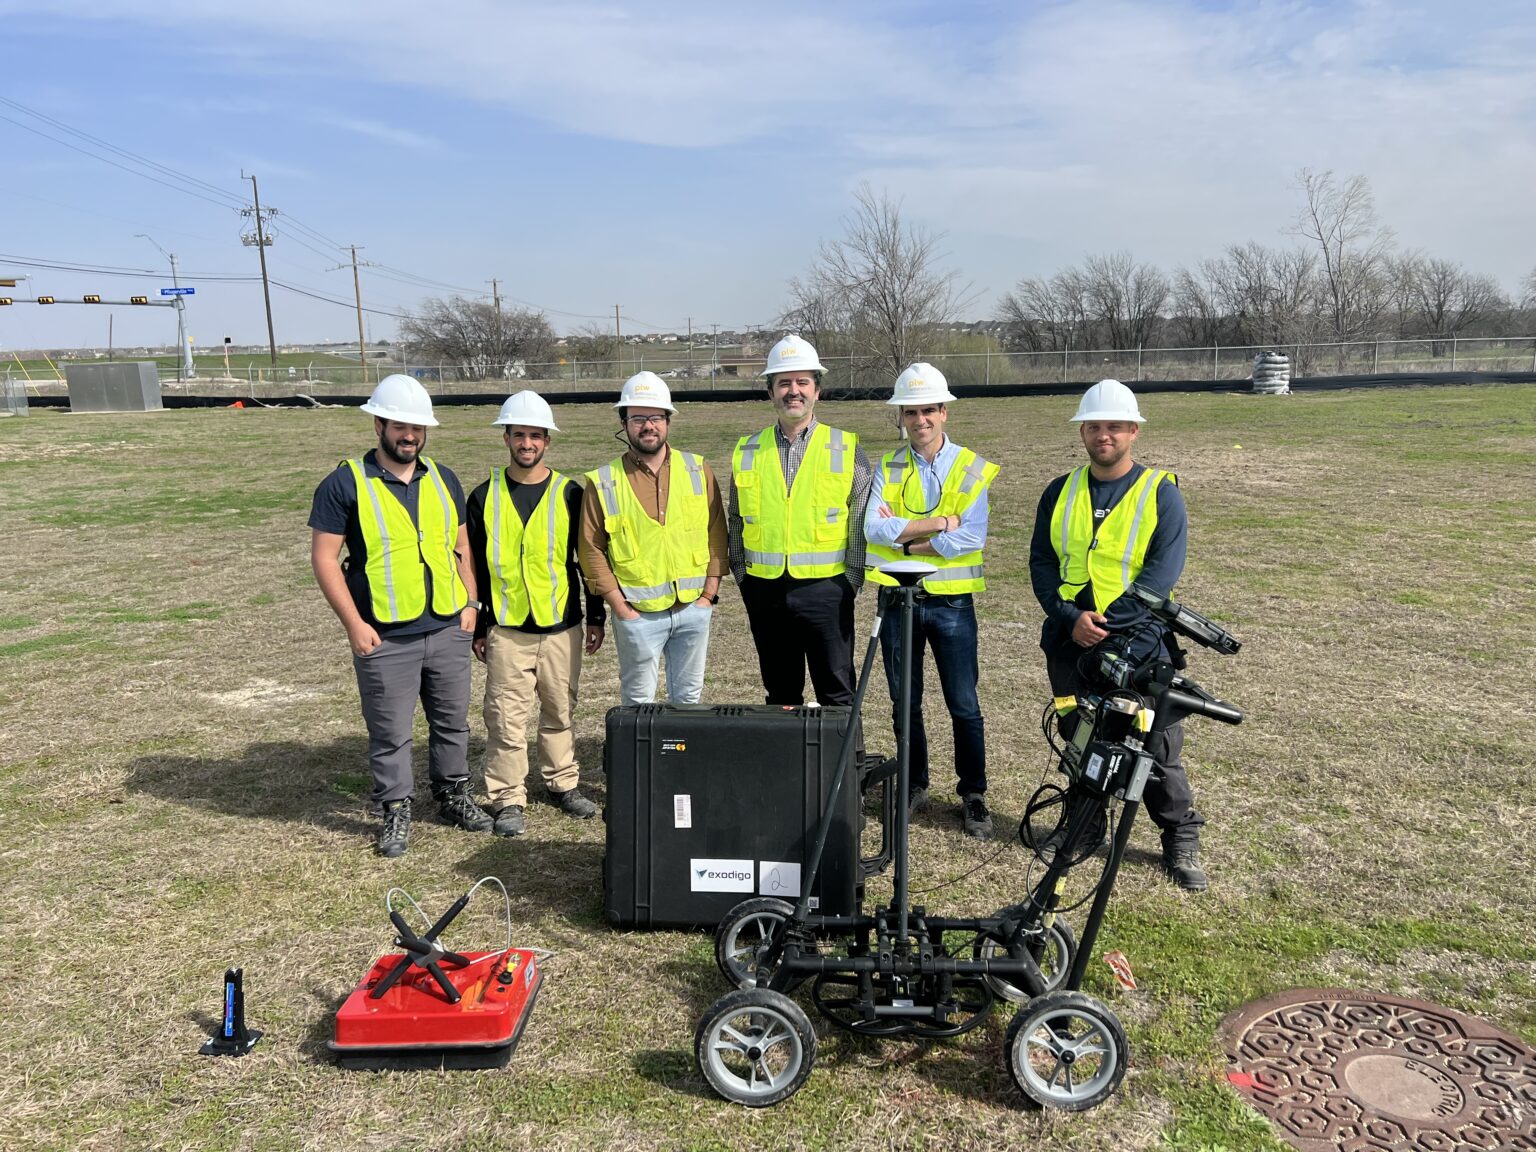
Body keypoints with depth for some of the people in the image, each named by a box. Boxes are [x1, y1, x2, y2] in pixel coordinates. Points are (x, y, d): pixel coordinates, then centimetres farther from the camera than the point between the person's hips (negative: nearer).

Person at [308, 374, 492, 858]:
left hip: (448, 629, 4)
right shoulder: (345, 483, -6)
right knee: (390, 732, 6)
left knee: (452, 721, 16)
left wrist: (471, 602, 6)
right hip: (385, 637, -4)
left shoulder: (443, 479, 9)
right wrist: (353, 623, -12)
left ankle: (453, 795, 33)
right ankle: (396, 812, 22)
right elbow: (324, 558, -7)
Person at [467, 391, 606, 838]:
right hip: (506, 630, -1)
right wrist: (475, 628, 4)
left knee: (560, 711, 12)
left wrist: (596, 616, 5)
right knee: (506, 717, 1)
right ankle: (508, 800, 13)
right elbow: (473, 566, 5)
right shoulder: (485, 497, 1)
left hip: (562, 626, 1)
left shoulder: (569, 494, 1)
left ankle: (564, 784, 28)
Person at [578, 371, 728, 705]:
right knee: (638, 701, 8)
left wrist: (710, 591, 0)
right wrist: (620, 606, -7)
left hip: (694, 608, 2)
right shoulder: (604, 482, -5)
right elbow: (591, 548, -3)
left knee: (688, 696, 14)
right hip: (638, 614, -2)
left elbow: (716, 531, 5)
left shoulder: (697, 470, 2)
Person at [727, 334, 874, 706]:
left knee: (837, 694, 2)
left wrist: (851, 581, -3)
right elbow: (736, 523, 13)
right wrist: (742, 578, 8)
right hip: (765, 591, 3)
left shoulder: (846, 449, 0)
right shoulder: (747, 452, 7)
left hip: (825, 589, -2)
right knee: (780, 695, 13)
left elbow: (864, 521, 1)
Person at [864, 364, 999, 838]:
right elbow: (873, 527, -13)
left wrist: (904, 539, -15)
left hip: (951, 601, -2)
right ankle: (915, 785, 29)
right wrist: (939, 523, -18)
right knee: (904, 703, 12)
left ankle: (973, 795, 18)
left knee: (964, 706, 3)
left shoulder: (971, 469, -2)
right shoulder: (887, 468, 3)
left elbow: (971, 538, -16)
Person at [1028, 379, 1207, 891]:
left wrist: (1108, 622, -20)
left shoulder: (1161, 493, -3)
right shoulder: (1060, 493, 9)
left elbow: (1163, 570, -11)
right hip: (1069, 641, 4)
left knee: (1157, 746, 0)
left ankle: (1181, 843, 16)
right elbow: (1041, 562, 4)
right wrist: (1070, 618, -13)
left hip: (1137, 641, -3)